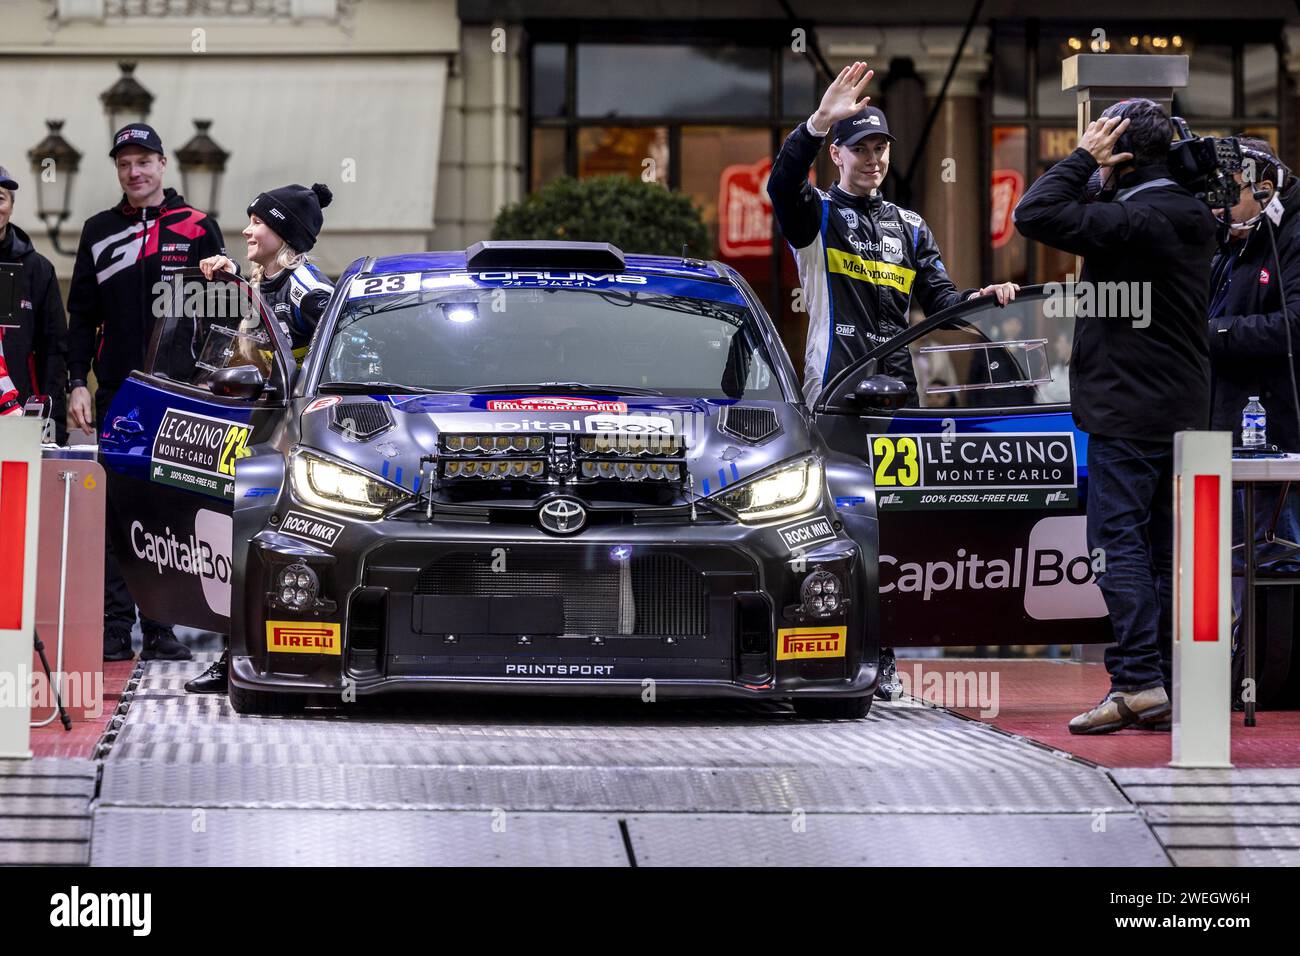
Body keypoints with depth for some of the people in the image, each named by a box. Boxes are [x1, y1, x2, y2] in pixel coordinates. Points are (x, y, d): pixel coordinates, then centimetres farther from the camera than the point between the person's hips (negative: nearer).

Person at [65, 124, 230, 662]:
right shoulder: (99, 232, 12)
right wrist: (77, 384, 3)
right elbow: (81, 315, 13)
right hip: (116, 395, 2)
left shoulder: (198, 229, 6)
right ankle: (115, 629, 1)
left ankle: (161, 629, 3)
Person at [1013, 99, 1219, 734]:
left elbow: (1035, 215, -21)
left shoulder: (1131, 221, -17)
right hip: (1185, 412, 9)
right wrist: (1095, 168, 14)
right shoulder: (1191, 217, 11)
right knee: (1167, 550, 9)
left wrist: (1083, 158, -10)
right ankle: (1177, 689, 9)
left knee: (1119, 543, -8)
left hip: (1127, 413, -9)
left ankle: (1138, 681, -15)